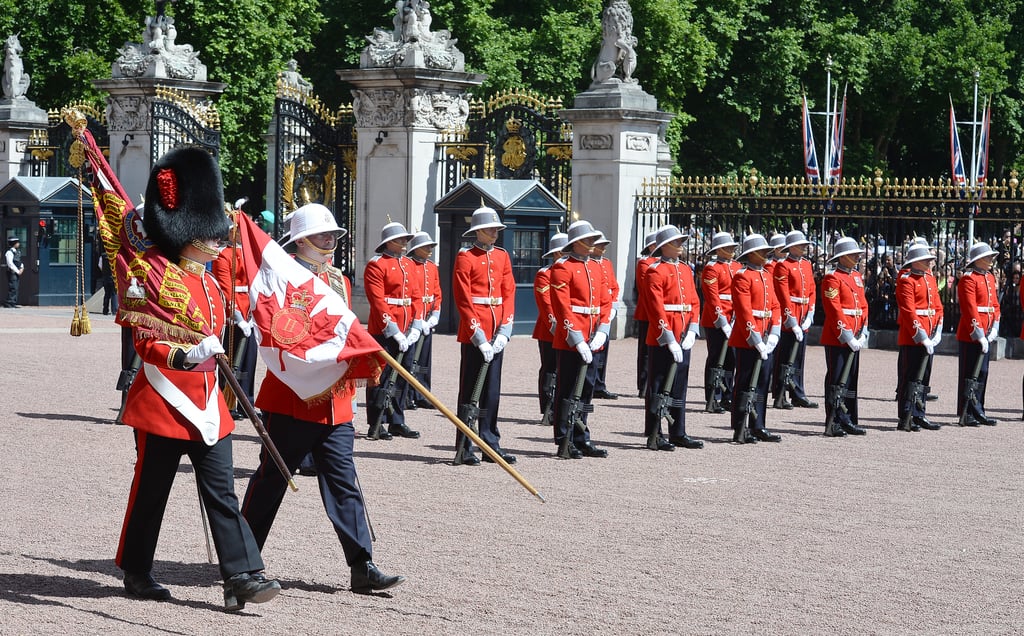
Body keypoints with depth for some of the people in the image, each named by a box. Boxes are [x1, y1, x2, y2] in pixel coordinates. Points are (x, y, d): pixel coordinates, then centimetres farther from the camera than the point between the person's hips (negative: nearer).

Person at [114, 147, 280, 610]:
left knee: (221, 492, -1)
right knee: (151, 491, 6)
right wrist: (186, 353, -29)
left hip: (207, 405, 7)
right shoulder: (152, 273, -10)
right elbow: (146, 340, -16)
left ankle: (243, 577, -7)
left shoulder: (207, 281, 14)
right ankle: (136, 573, 22)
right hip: (164, 402, -7)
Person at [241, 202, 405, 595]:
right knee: (271, 480, 4)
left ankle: (362, 568, 0)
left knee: (344, 484, 2)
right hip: (291, 400, -6)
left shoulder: (339, 281, 15)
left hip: (334, 404, 6)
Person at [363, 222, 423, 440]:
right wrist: (394, 332, -18)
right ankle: (376, 424, 2)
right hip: (384, 331, -7)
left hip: (407, 333, 7)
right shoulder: (376, 265, -7)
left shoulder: (408, 264, 16)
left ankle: (397, 422, 17)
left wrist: (415, 328, 0)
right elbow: (378, 301, -14)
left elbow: (417, 296, 13)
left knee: (403, 377, 9)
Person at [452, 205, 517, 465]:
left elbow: (508, 294, 9)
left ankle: (491, 444, 14)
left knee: (492, 389, 9)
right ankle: (465, 448, 2)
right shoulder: (465, 257, -5)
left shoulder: (502, 256, 13)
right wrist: (479, 335, -16)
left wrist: (503, 332, -3)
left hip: (496, 334, 6)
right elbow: (463, 299, -10)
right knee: (470, 389, -1)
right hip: (473, 333, -5)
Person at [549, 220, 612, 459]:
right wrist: (577, 340, -19)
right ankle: (564, 442, 3)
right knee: (567, 392, -2)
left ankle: (581, 440, 17)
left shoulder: (596, 268, 15)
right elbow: (562, 307, -14)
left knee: (586, 389, 10)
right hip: (570, 341, -7)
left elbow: (605, 303, 13)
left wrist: (601, 333, -3)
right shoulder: (562, 268, -7)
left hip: (591, 341, 7)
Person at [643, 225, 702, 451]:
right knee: (658, 387, -2)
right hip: (662, 339, -7)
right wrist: (669, 339, -19)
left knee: (679, 387, 12)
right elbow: (656, 308, -15)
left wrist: (692, 332, -2)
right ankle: (654, 436, 2)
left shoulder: (686, 270, 15)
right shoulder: (656, 271, -8)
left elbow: (694, 302, 12)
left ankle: (678, 433, 19)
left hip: (683, 340, 7)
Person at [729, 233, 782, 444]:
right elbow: (744, 312, -16)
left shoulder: (766, 277, 16)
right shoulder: (743, 277, -10)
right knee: (744, 384, -3)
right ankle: (740, 431, 0)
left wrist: (773, 336, -1)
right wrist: (756, 340, -19)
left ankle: (758, 428, 15)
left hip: (765, 341, 8)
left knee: (762, 384, 9)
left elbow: (775, 307, 13)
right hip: (747, 340, -8)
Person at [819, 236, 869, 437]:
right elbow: (834, 310, -16)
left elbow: (863, 306, 15)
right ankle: (833, 424, -2)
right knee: (836, 381, -5)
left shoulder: (857, 277, 16)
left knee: (851, 380, 11)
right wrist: (847, 336, -19)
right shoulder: (832, 278, -10)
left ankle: (848, 421, 18)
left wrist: (862, 334, 3)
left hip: (853, 339, 8)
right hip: (837, 339, -8)